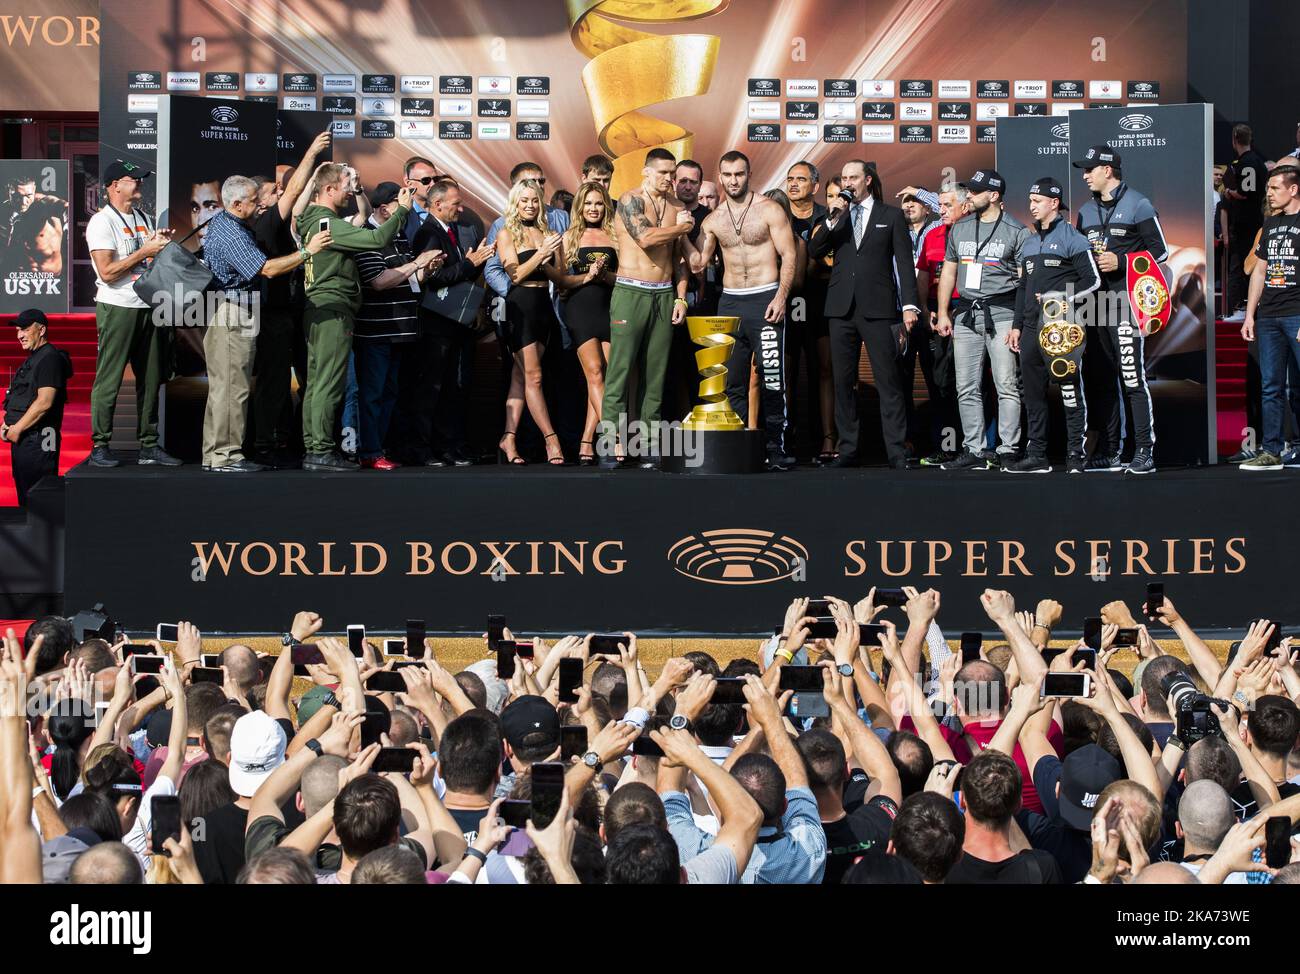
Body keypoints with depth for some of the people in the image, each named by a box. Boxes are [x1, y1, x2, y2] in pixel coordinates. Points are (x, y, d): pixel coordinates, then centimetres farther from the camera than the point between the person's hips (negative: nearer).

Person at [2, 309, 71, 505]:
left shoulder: (50, 358, -11)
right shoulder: (32, 358, 20)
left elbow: (44, 402, -20)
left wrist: (17, 429, -14)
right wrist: (7, 424, 8)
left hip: (37, 441, -10)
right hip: (21, 439, 10)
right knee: (25, 499, 11)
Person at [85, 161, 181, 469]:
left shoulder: (144, 220, 16)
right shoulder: (102, 222, -7)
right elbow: (107, 272, -16)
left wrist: (163, 244, 3)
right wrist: (145, 251, -14)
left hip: (148, 307, 7)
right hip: (117, 308, -7)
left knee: (150, 380, 7)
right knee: (108, 381, -5)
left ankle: (149, 446, 12)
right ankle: (99, 446, 0)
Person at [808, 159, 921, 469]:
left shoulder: (891, 216, 7)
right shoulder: (835, 215, 16)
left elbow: (904, 261, 3)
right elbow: (814, 251, 5)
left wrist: (909, 305, -6)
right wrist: (832, 220, -8)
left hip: (878, 309, -4)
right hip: (841, 308, 4)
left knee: (889, 382, -7)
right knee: (843, 382, 5)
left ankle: (897, 452, -7)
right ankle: (848, 450, 10)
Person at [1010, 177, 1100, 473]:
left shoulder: (1072, 238, -4)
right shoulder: (1029, 242, 19)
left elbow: (1093, 280, -7)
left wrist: (1063, 299, -15)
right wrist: (1017, 325, 20)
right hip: (1031, 327, 8)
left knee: (1070, 392, -7)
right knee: (1033, 393, 9)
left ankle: (1075, 455, -3)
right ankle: (1036, 456, 14)